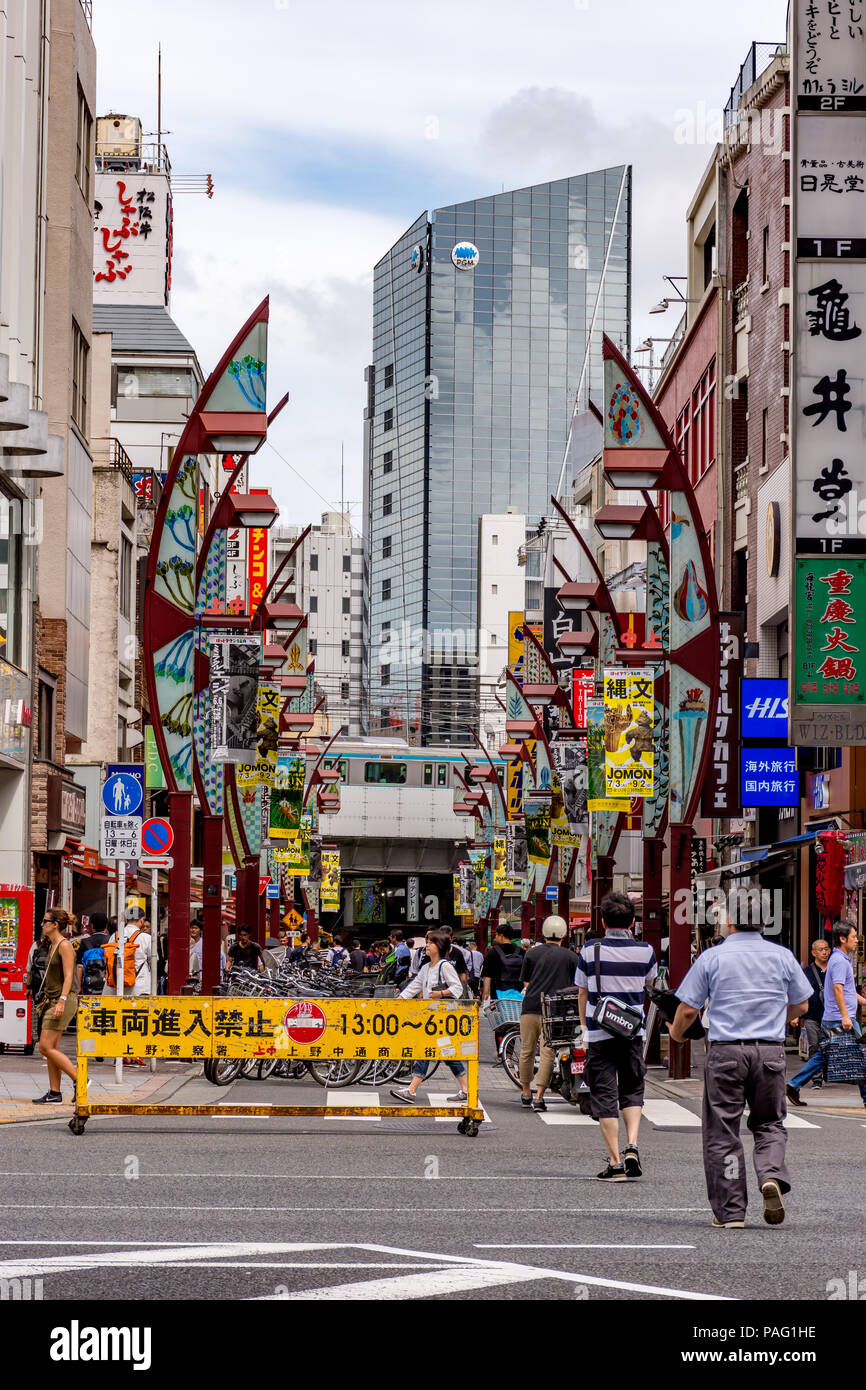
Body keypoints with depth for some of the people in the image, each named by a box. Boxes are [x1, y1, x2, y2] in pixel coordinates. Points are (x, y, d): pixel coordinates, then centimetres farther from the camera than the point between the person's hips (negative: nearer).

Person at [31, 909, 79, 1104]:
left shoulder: (64, 945, -11)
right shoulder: (52, 945, 17)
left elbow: (68, 976, -18)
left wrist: (62, 1001, -26)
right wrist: (46, 1000, 24)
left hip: (64, 1000, -10)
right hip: (52, 1000, 10)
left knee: (46, 1047, -12)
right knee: (51, 1048, 6)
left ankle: (79, 1080, -8)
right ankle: (54, 1094, 7)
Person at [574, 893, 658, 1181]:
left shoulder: (590, 950, -6)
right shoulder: (644, 951, -3)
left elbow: (582, 992, 6)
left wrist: (584, 1025, 21)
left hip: (599, 1034, -2)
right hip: (633, 1032, 2)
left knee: (604, 1095, 3)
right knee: (632, 1090, 18)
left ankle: (615, 1163, 0)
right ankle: (631, 1145, -2)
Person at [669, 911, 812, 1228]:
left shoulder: (712, 957, -3)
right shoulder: (782, 956, 4)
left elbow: (688, 1010, -2)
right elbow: (800, 1006, 14)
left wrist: (676, 1033, 19)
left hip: (725, 1052, -2)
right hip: (770, 1051, 2)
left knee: (722, 1131, 7)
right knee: (769, 1123, 15)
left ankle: (730, 1211, 7)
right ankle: (772, 1176, -14)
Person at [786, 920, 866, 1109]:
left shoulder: (841, 959, 20)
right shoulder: (840, 961, -13)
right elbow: (837, 988, -25)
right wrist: (845, 1015, -30)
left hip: (829, 1021, 10)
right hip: (840, 1020, -10)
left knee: (822, 1056, 10)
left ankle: (793, 1086, 9)